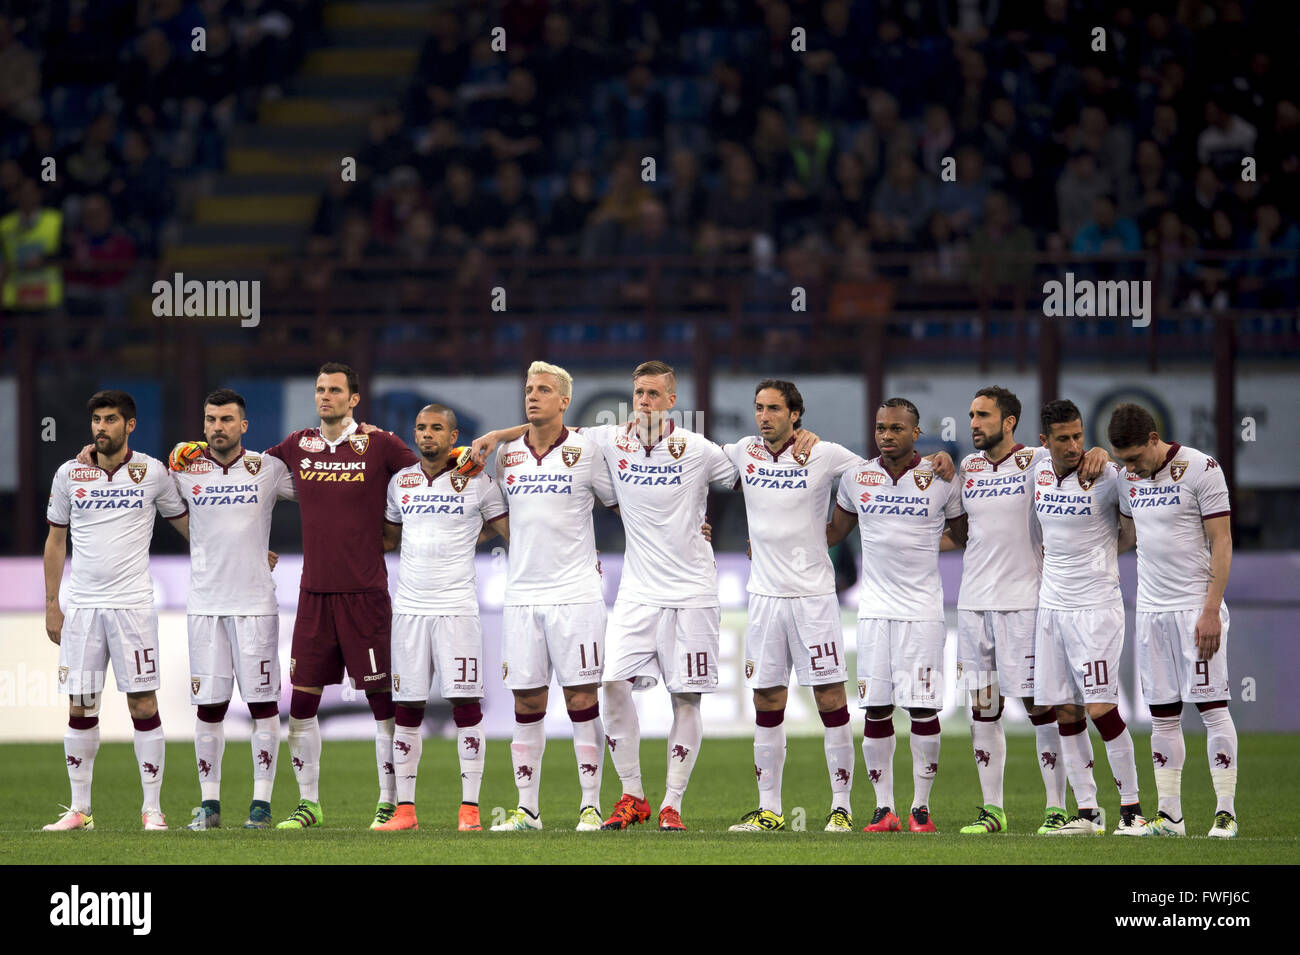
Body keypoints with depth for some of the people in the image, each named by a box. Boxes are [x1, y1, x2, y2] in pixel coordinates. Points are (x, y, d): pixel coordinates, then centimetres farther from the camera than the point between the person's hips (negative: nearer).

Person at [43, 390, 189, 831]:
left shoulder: (153, 472, 1)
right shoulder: (69, 474, 6)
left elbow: (185, 522, 14)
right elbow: (56, 541, 14)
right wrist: (51, 604, 11)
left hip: (132, 604, -2)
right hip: (81, 607, 2)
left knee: (143, 703, -4)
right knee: (80, 708, 3)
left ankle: (152, 808, 1)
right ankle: (79, 809, 10)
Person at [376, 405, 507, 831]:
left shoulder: (476, 482, 1)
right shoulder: (400, 482, 12)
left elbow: (511, 532, 9)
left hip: (456, 605, -3)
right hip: (409, 605, 3)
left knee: (465, 702, -7)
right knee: (407, 708, 3)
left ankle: (470, 808, -4)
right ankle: (405, 808, 7)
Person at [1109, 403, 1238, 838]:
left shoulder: (1200, 470, -9)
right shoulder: (1129, 478, 9)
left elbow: (1221, 544, -10)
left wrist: (1211, 611, -15)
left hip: (1195, 606, -6)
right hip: (1151, 607, 6)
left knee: (1211, 705, -6)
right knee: (1163, 715, 5)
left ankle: (1225, 810, -3)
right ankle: (1169, 814, 8)